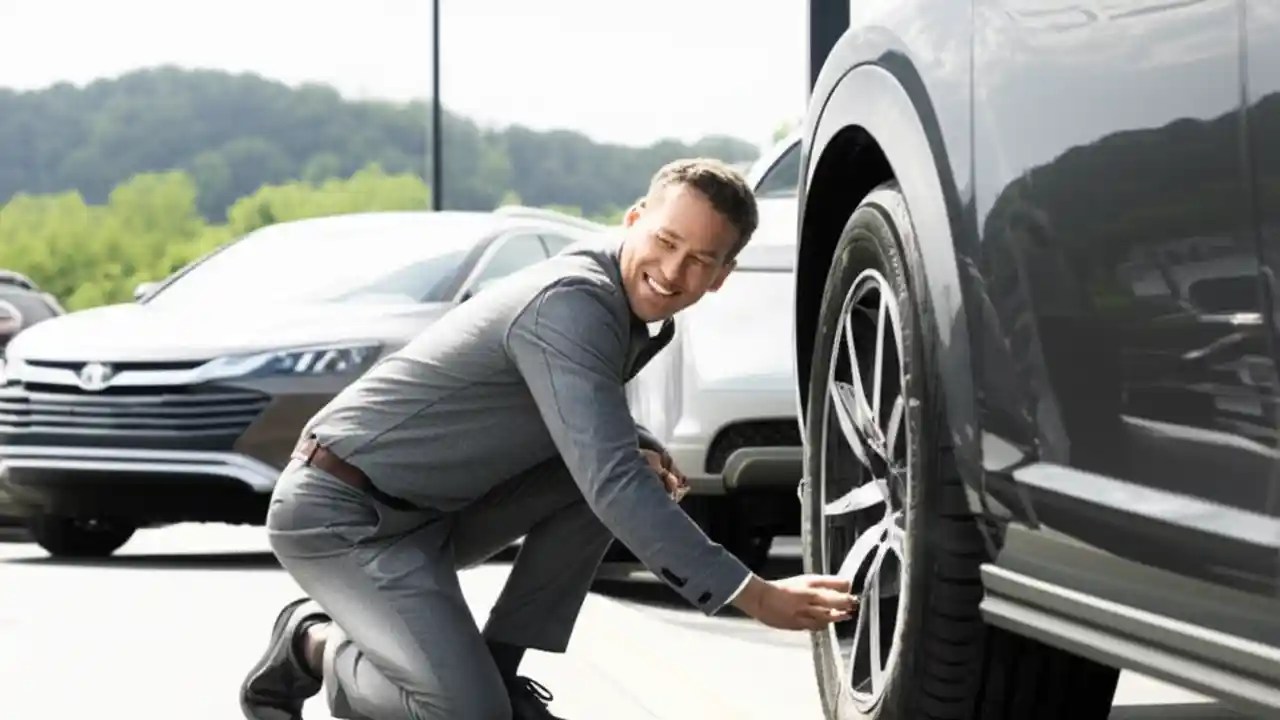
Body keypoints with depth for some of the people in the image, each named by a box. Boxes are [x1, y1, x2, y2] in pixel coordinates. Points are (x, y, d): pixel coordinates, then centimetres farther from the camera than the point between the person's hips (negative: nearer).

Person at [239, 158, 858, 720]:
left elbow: (591, 430, 22)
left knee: (619, 465, -1)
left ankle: (497, 668, 4)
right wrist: (754, 597, -34)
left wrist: (642, 450, -3)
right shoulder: (572, 302, -25)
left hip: (428, 511, 9)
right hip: (337, 512, -9)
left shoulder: (627, 307, 4)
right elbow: (612, 484, -33)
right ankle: (315, 645, 5)